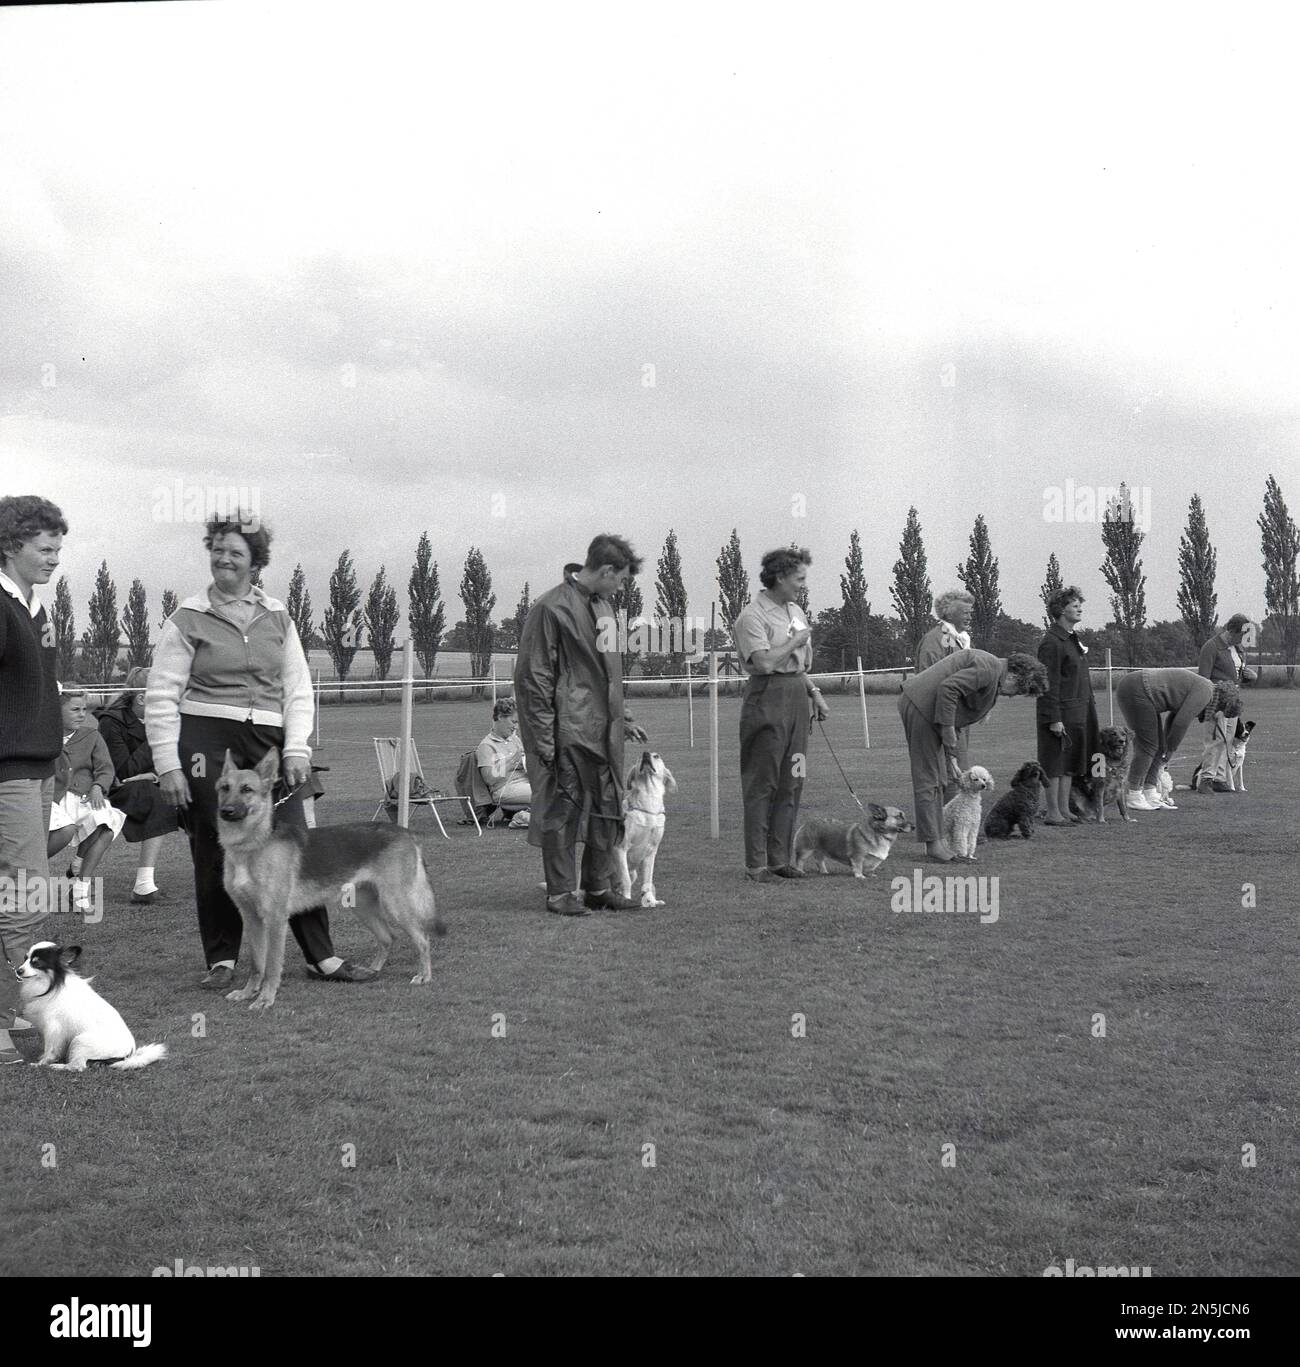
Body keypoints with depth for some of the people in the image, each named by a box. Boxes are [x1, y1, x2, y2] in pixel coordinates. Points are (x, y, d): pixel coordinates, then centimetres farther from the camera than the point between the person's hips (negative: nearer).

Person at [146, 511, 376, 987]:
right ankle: (221, 960, 15)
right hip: (206, 742, -2)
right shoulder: (188, 619, 2)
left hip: (269, 742, 2)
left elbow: (298, 689, 11)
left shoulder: (277, 617, 12)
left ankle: (321, 956, 6)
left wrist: (296, 749, -1)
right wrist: (168, 765, -7)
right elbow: (161, 697, 0)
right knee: (214, 853, 2)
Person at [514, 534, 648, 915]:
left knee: (607, 809, 10)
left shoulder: (605, 607, 16)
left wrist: (622, 719, 22)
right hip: (568, 730, -8)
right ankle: (560, 894, 6)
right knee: (562, 809, -2)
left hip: (604, 731, 8)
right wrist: (543, 737, -15)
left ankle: (600, 888, 20)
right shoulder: (552, 608, -11)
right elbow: (533, 676, -12)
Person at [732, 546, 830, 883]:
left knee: (791, 783, 8)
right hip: (767, 699, -8)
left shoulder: (795, 611, 16)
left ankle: (780, 858, 15)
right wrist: (795, 641, -11)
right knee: (761, 785, -5)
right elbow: (764, 662, -23)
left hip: (797, 697, 8)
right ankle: (756, 864, -1)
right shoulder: (753, 615, -10)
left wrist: (814, 693, 16)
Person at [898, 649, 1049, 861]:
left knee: (937, 779, 15)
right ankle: (933, 843, 0)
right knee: (928, 778, -5)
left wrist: (950, 755, 13)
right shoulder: (989, 668, -15)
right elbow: (948, 688, -25)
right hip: (921, 705, -11)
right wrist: (949, 738, -20)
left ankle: (937, 837, 21)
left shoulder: (994, 679, 17)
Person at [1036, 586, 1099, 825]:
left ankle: (1064, 810, 17)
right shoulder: (1051, 642, -15)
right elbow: (1050, 683, -18)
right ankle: (1053, 813, 1)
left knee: (1071, 761, 11)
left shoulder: (1074, 638, 15)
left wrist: (1090, 704, 18)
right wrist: (1054, 719, -21)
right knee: (1055, 763, -4)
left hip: (1079, 711, 9)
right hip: (1060, 711, -9)